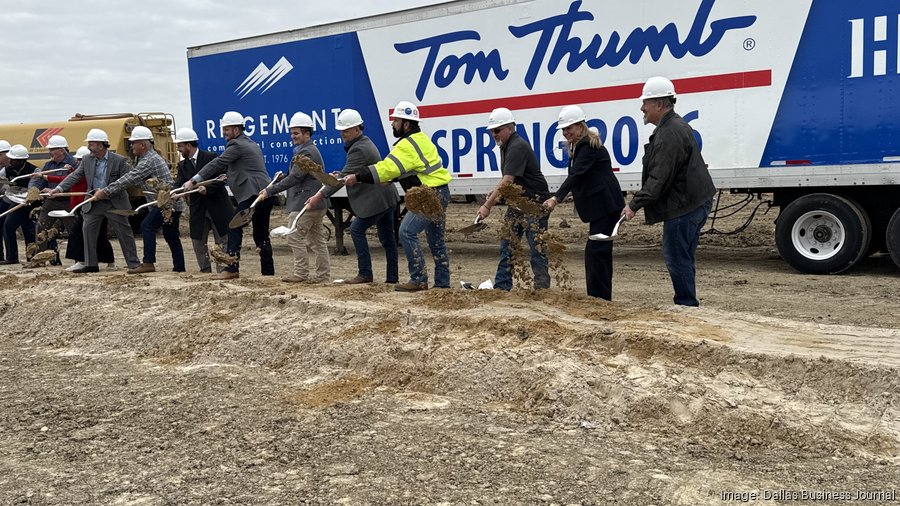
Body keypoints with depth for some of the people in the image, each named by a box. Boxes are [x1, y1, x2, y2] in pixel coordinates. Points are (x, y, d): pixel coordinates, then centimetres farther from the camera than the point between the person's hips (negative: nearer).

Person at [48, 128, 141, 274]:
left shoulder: (120, 160, -11)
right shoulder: (87, 159, 3)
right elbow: (75, 176, -1)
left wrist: (105, 192, -22)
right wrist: (59, 188, -14)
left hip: (115, 203, -4)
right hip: (94, 203, 4)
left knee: (124, 233, 1)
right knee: (88, 230, 1)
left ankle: (134, 264, 10)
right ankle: (90, 265, 10)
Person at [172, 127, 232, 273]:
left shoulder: (211, 157, -7)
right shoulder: (183, 166, 8)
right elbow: (178, 185, -4)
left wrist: (207, 189, -28)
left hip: (217, 206, -5)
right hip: (197, 210, 5)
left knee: (223, 241, 1)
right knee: (198, 242, 8)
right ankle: (205, 271, 18)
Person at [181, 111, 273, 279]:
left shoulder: (237, 145, -5)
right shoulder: (251, 144, 25)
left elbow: (217, 164, -10)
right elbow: (225, 168, 27)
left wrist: (194, 181, -8)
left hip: (254, 194, -10)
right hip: (266, 193, 10)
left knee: (234, 227, -8)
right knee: (261, 234, 13)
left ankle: (231, 269, -11)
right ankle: (268, 272, 15)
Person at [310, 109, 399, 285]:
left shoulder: (359, 149, -18)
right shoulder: (365, 142, 15)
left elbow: (344, 177, -23)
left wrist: (320, 195, -23)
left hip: (376, 199, -11)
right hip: (386, 196, 11)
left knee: (357, 229, -5)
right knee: (387, 237, 11)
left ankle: (365, 273, -3)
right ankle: (392, 277, 15)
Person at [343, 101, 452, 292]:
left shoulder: (408, 145, -16)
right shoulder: (419, 138, 17)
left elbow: (386, 168, -22)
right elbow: (400, 171, 18)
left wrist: (357, 178, -17)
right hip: (439, 193, 11)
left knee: (407, 232, -12)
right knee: (436, 239, 14)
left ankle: (418, 280, -9)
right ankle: (442, 283, 19)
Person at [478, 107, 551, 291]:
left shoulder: (518, 146, -19)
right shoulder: (506, 146, 11)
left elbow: (508, 180, -28)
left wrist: (487, 205, -29)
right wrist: (496, 192, 4)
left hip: (534, 202, -10)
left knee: (537, 248, -6)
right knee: (507, 244, 6)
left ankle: (542, 289, 1)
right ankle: (502, 287, 10)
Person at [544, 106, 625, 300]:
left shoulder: (589, 147, -15)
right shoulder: (578, 147, 16)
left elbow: (576, 175, -27)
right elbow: (576, 176, 18)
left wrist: (557, 198, -36)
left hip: (606, 205, -11)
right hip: (600, 206, 11)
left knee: (595, 251, -13)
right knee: (601, 251, 13)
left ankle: (598, 297, -10)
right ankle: (602, 297, 19)